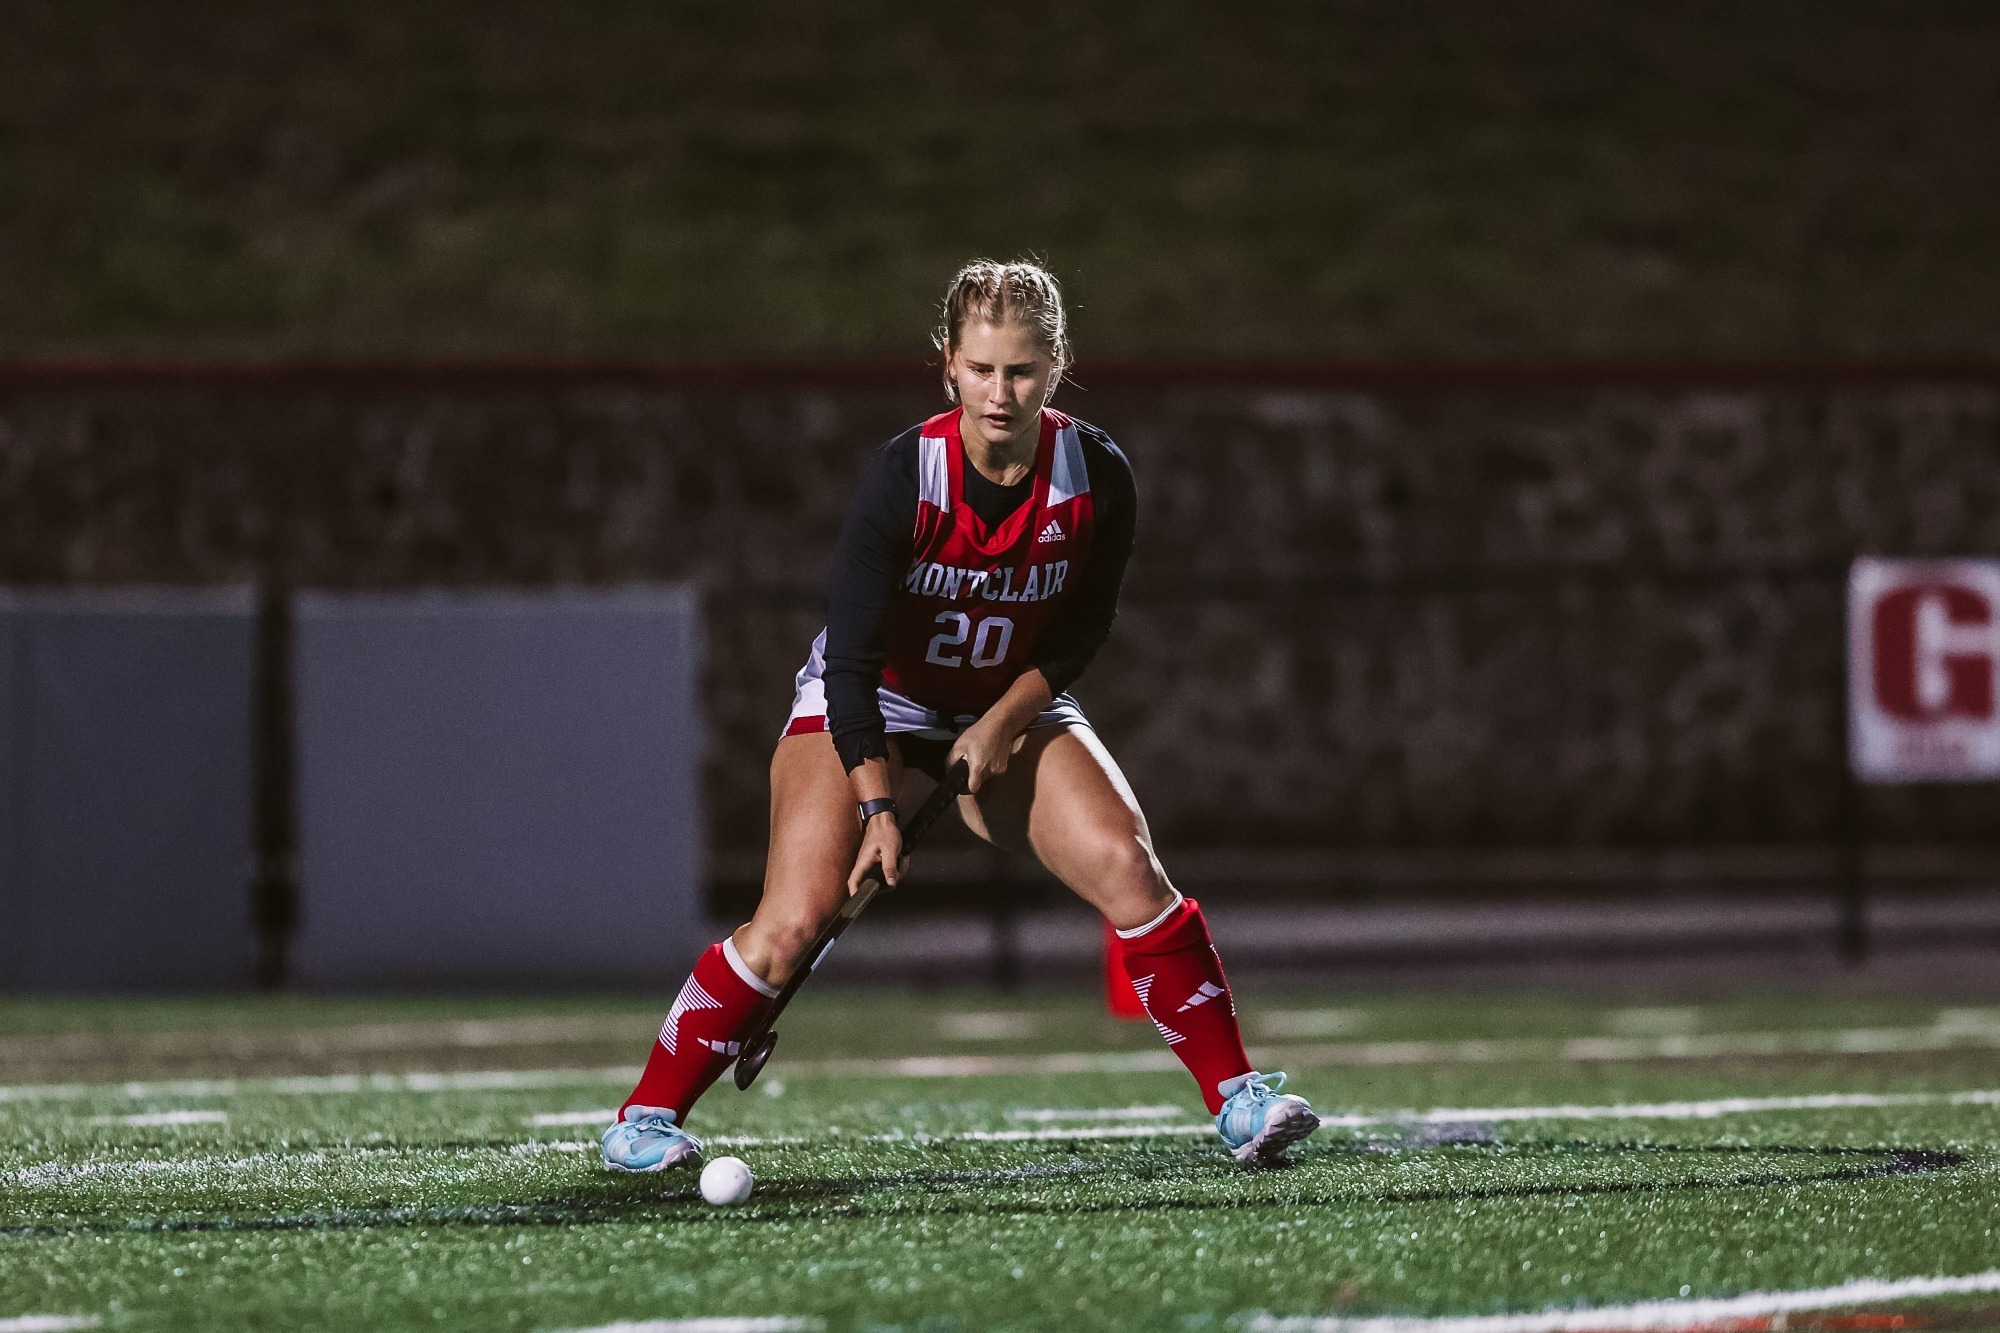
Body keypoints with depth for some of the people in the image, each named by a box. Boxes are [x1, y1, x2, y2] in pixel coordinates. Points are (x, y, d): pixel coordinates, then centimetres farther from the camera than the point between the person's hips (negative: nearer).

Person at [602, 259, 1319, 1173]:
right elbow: (851, 654, -25)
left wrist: (1003, 722, -14)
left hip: (1013, 707, 3)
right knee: (795, 922, -19)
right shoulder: (904, 474, -26)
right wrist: (875, 805, -31)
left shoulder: (1097, 479, -17)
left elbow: (1080, 630, -1)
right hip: (873, 706, -3)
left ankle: (1237, 1097, -10)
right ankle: (646, 1117, -5)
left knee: (1127, 866, -20)